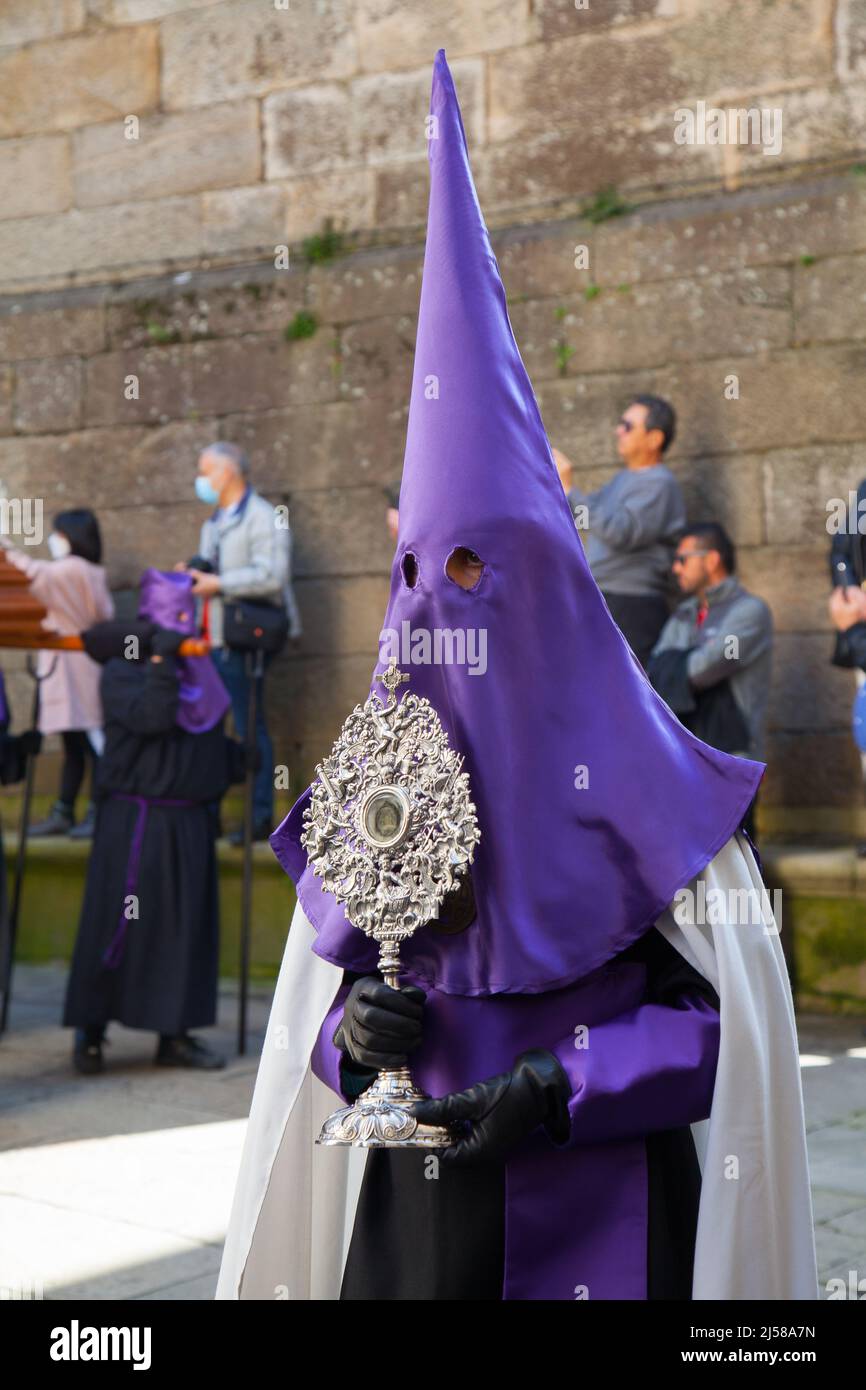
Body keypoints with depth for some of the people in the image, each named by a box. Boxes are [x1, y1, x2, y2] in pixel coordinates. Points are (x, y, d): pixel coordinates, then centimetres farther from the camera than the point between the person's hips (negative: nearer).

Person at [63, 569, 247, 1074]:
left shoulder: (198, 674, 14)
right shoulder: (122, 672, -6)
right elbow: (149, 717, -24)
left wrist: (239, 759, 7)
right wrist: (160, 661, -25)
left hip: (190, 821, 6)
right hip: (137, 819, -6)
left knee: (187, 928, 8)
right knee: (117, 927, -3)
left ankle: (175, 1035, 17)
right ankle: (90, 1033, 9)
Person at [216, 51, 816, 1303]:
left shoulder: (637, 770, -10)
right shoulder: (378, 770, 1)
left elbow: (738, 1011, -7)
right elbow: (319, 991, 11)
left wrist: (561, 1089, -16)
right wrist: (350, 1024, -11)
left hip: (607, 1206, -3)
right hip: (416, 1190, 3)